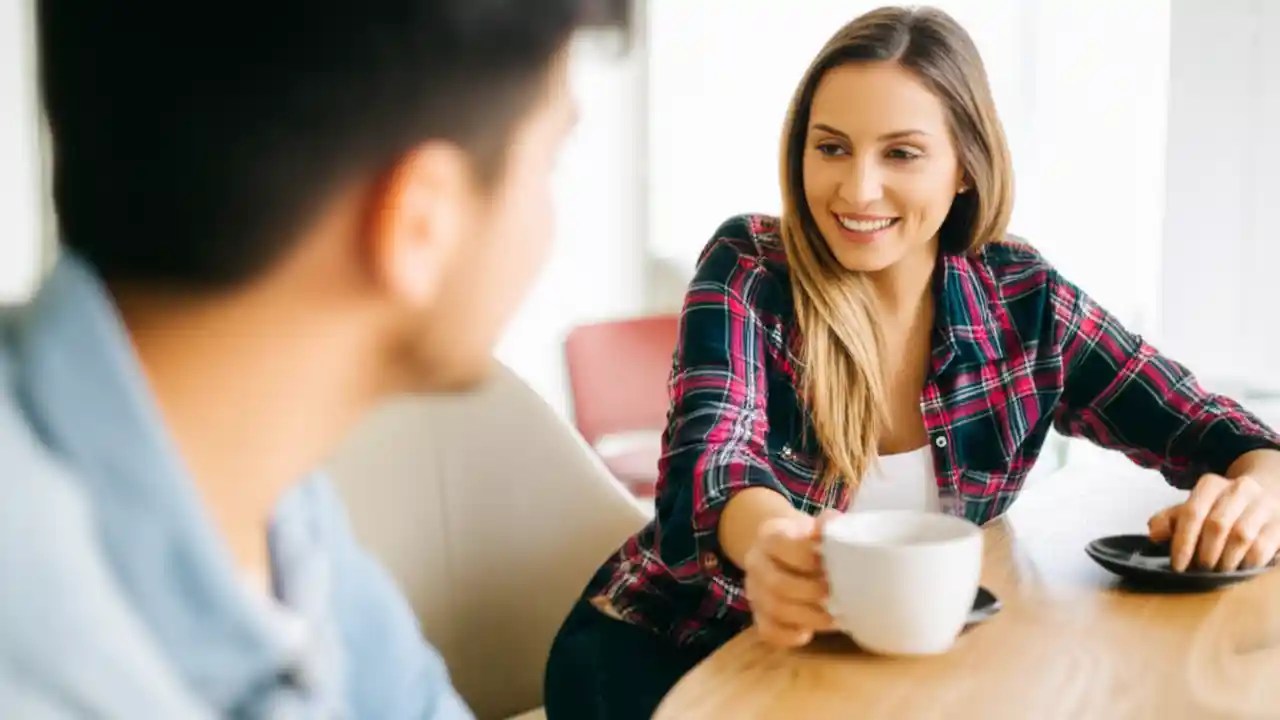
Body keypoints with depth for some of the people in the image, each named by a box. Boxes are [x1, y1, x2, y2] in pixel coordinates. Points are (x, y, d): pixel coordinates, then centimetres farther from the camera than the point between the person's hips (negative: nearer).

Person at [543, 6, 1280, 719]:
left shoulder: (1021, 301, -7)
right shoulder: (747, 268, -14)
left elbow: (1210, 429, -3)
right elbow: (707, 458, -28)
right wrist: (774, 538, -52)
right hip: (673, 646, -3)